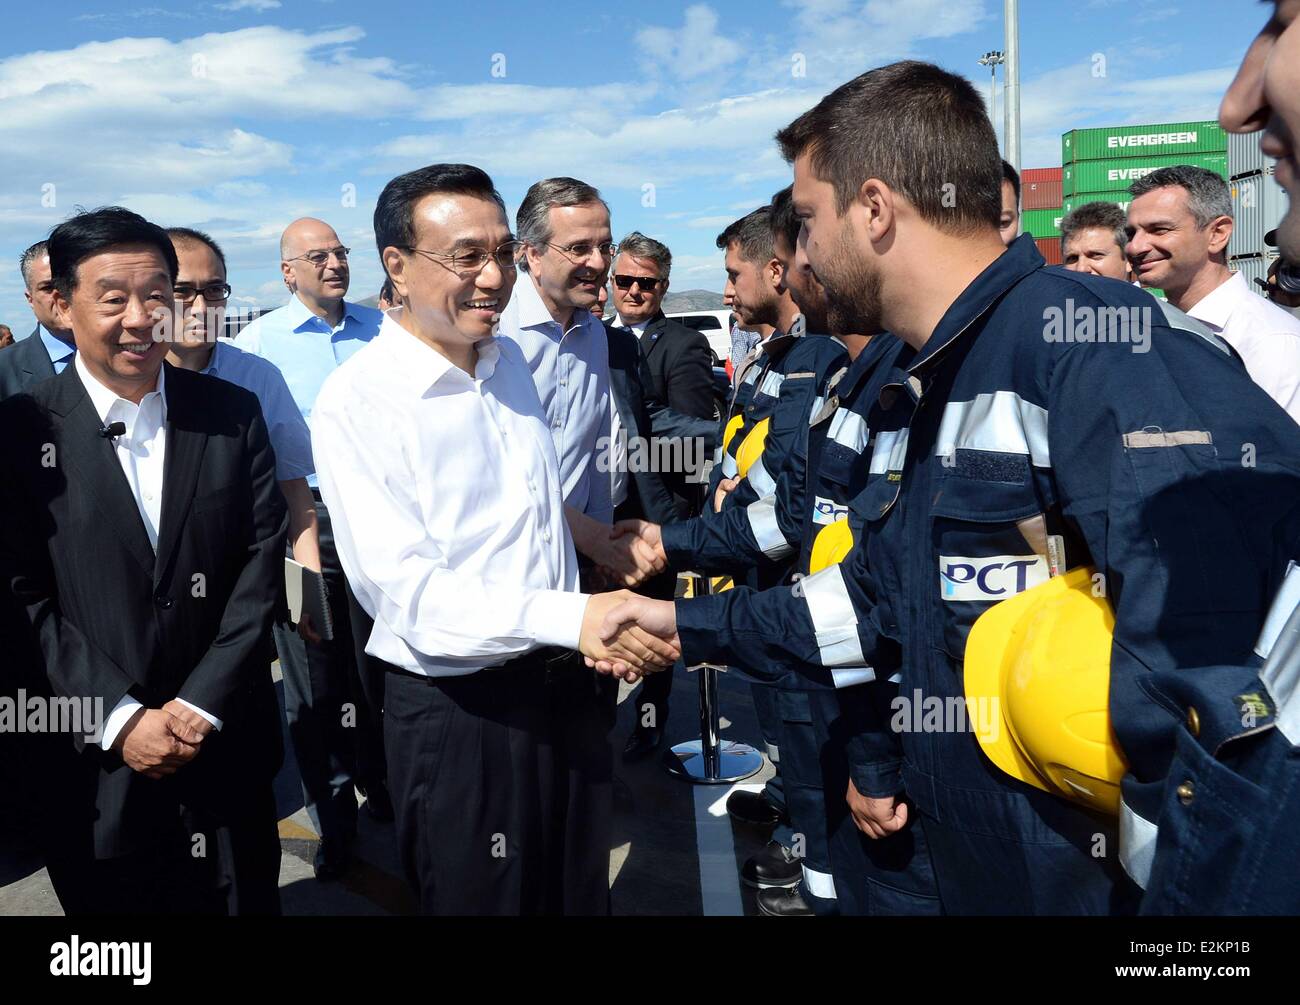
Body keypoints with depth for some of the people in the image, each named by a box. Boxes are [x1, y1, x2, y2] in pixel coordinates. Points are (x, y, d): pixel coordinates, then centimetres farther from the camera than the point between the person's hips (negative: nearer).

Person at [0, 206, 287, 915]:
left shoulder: (233, 415, 0)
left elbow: (260, 564, -2)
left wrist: (201, 705, -9)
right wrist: (121, 719, -13)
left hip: (226, 747, 2)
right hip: (93, 759, -1)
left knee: (246, 898, 15)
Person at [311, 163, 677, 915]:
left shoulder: (510, 359, 5)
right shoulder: (357, 401, -17)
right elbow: (407, 592, -25)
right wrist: (572, 616, -34)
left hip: (569, 682, 6)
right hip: (461, 711, -6)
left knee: (581, 894, 21)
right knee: (483, 899, 12)